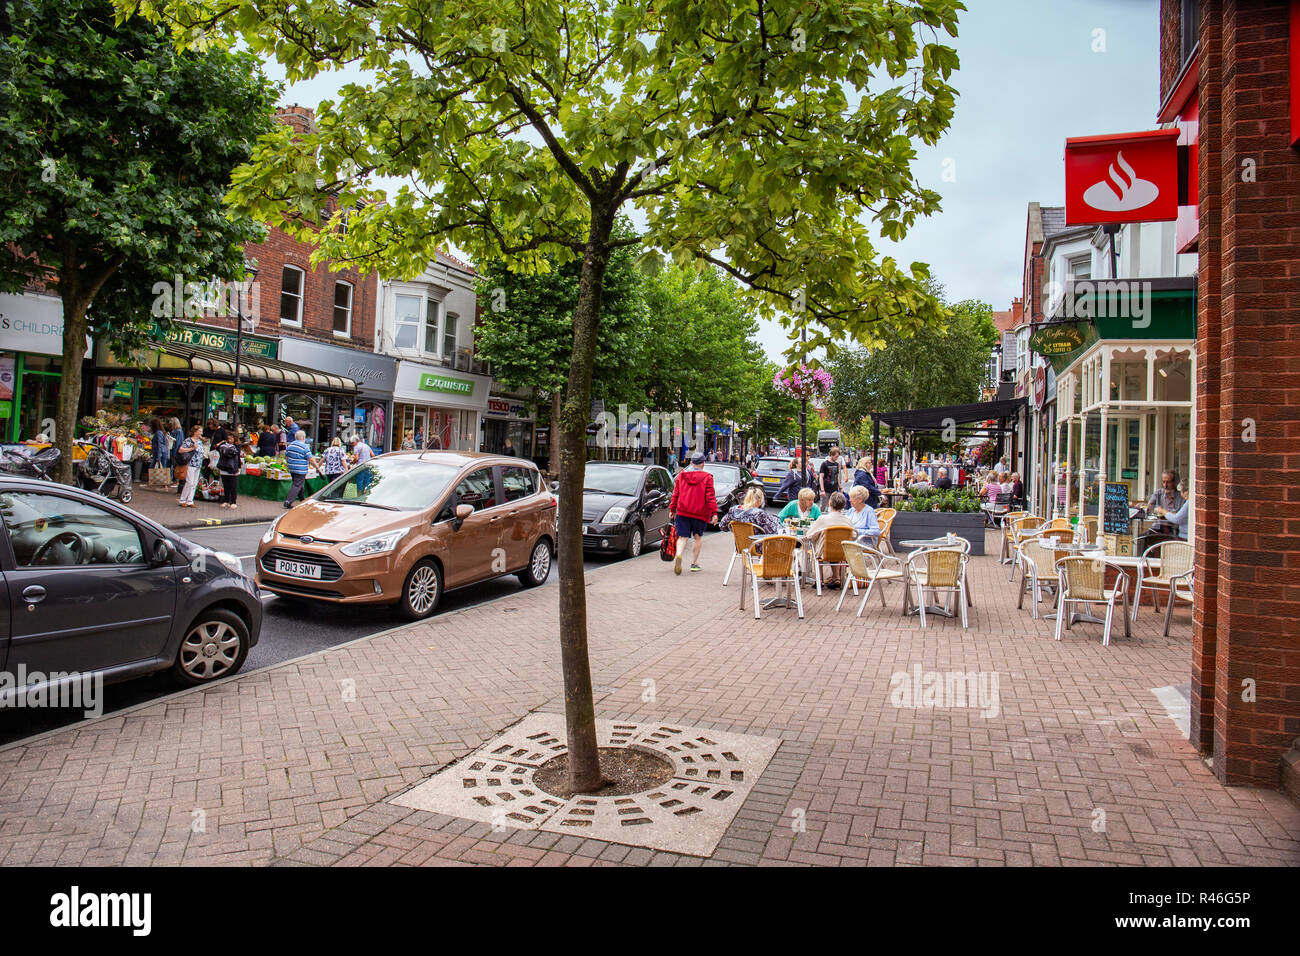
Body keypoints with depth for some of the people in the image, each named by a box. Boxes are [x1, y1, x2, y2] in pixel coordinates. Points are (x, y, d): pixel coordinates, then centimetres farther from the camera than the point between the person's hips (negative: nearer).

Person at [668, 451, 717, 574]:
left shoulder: (681, 476, 7)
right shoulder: (707, 477, -3)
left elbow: (675, 494, 9)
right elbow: (710, 496, -7)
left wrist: (672, 509, 15)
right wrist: (714, 512, -7)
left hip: (682, 512, 2)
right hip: (700, 513, -2)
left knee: (682, 537, 2)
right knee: (698, 537, 15)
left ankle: (678, 555, -26)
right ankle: (694, 563, 15)